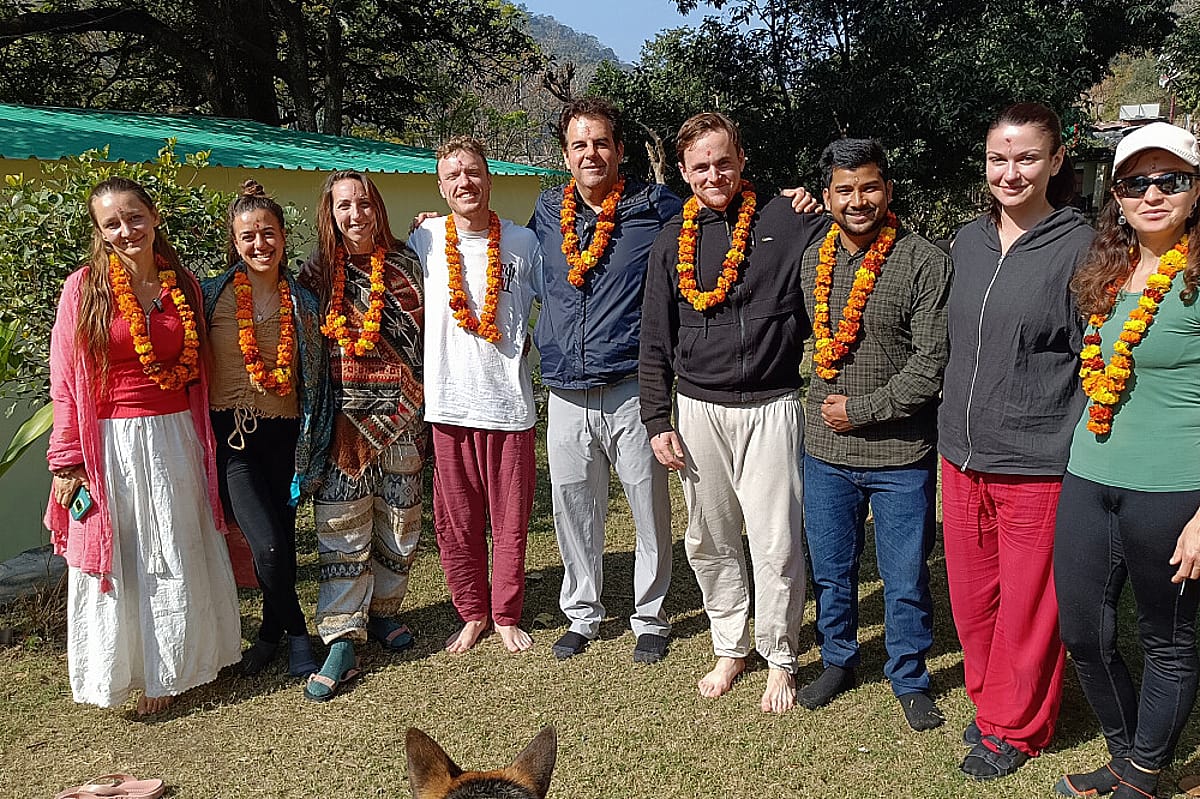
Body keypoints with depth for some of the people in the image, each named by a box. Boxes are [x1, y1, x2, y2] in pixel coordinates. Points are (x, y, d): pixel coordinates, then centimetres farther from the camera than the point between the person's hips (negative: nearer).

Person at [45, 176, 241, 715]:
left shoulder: (184, 286, 5)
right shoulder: (85, 287, -5)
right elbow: (66, 382, -5)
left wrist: (201, 443, 9)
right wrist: (67, 461, -7)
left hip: (175, 438, 4)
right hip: (110, 442, -3)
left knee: (176, 559, 12)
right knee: (112, 562, 6)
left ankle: (168, 673, 29)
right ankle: (116, 672, 26)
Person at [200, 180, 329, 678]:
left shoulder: (303, 302, 7)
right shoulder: (213, 295, 0)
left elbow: (316, 376, 12)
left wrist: (315, 447, 10)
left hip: (283, 435, 3)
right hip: (230, 433, -2)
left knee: (282, 540, 9)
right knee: (268, 545, -13)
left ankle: (271, 633, 32)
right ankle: (295, 633, 12)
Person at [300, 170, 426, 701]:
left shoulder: (405, 267, 4)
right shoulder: (316, 274, 2)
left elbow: (427, 336, 10)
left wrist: (425, 410, 4)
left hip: (402, 413, 2)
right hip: (344, 415, -1)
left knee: (398, 519, 10)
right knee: (342, 528, -2)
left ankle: (383, 612, 29)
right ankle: (341, 642, 2)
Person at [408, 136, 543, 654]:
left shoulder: (523, 242, 2)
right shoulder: (424, 241, 4)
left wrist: (525, 344, -1)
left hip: (509, 402, -1)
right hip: (449, 400, 1)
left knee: (510, 518, 7)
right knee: (455, 520, 9)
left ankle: (506, 616, 25)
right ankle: (472, 613, 27)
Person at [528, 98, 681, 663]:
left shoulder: (655, 207, -2)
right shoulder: (547, 211, 10)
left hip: (632, 388, -3)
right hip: (565, 392, 4)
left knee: (649, 506, 6)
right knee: (573, 506, 12)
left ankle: (650, 617, 25)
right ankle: (581, 613, 30)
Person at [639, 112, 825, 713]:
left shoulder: (787, 221, -1)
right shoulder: (673, 240, 8)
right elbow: (654, 341, 10)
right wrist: (657, 421, 5)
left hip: (771, 406, -3)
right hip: (697, 409, 3)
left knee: (777, 544, -1)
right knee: (709, 541, 12)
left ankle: (780, 659, 19)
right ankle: (730, 648, 30)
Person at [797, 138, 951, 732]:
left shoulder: (925, 263, -10)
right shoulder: (814, 260, 4)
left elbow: (933, 362, -13)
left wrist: (862, 410, -13)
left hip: (901, 454, -4)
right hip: (826, 451, 4)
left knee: (906, 580, 10)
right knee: (830, 571, 17)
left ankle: (910, 678, 31)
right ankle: (837, 661, 38)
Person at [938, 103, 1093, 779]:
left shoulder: (1081, 249, -9)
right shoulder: (968, 243, 8)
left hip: (1036, 467, -5)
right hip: (962, 456, 5)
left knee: (1027, 606, 8)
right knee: (971, 595, 15)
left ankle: (1017, 728, 28)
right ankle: (992, 703, 37)